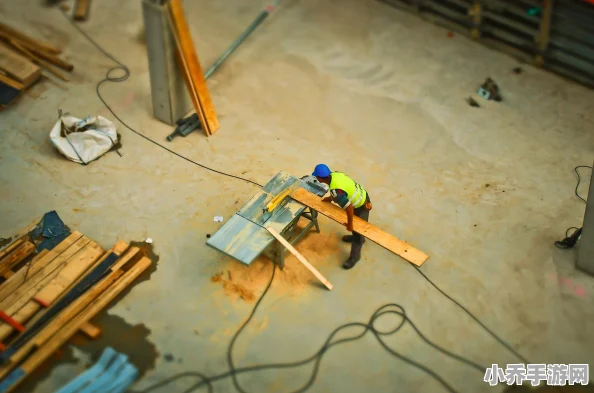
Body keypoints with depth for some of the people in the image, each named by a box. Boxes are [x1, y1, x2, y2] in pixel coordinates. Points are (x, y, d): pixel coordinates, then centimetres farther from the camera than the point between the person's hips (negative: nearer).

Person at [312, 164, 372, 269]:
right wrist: (329, 199, 12)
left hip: (362, 206, -8)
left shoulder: (335, 191, -38)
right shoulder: (335, 174, -13)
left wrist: (349, 224, -22)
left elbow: (349, 208, -37)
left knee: (357, 230, 11)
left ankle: (354, 257, 31)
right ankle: (357, 236, 62)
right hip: (362, 195, 8)